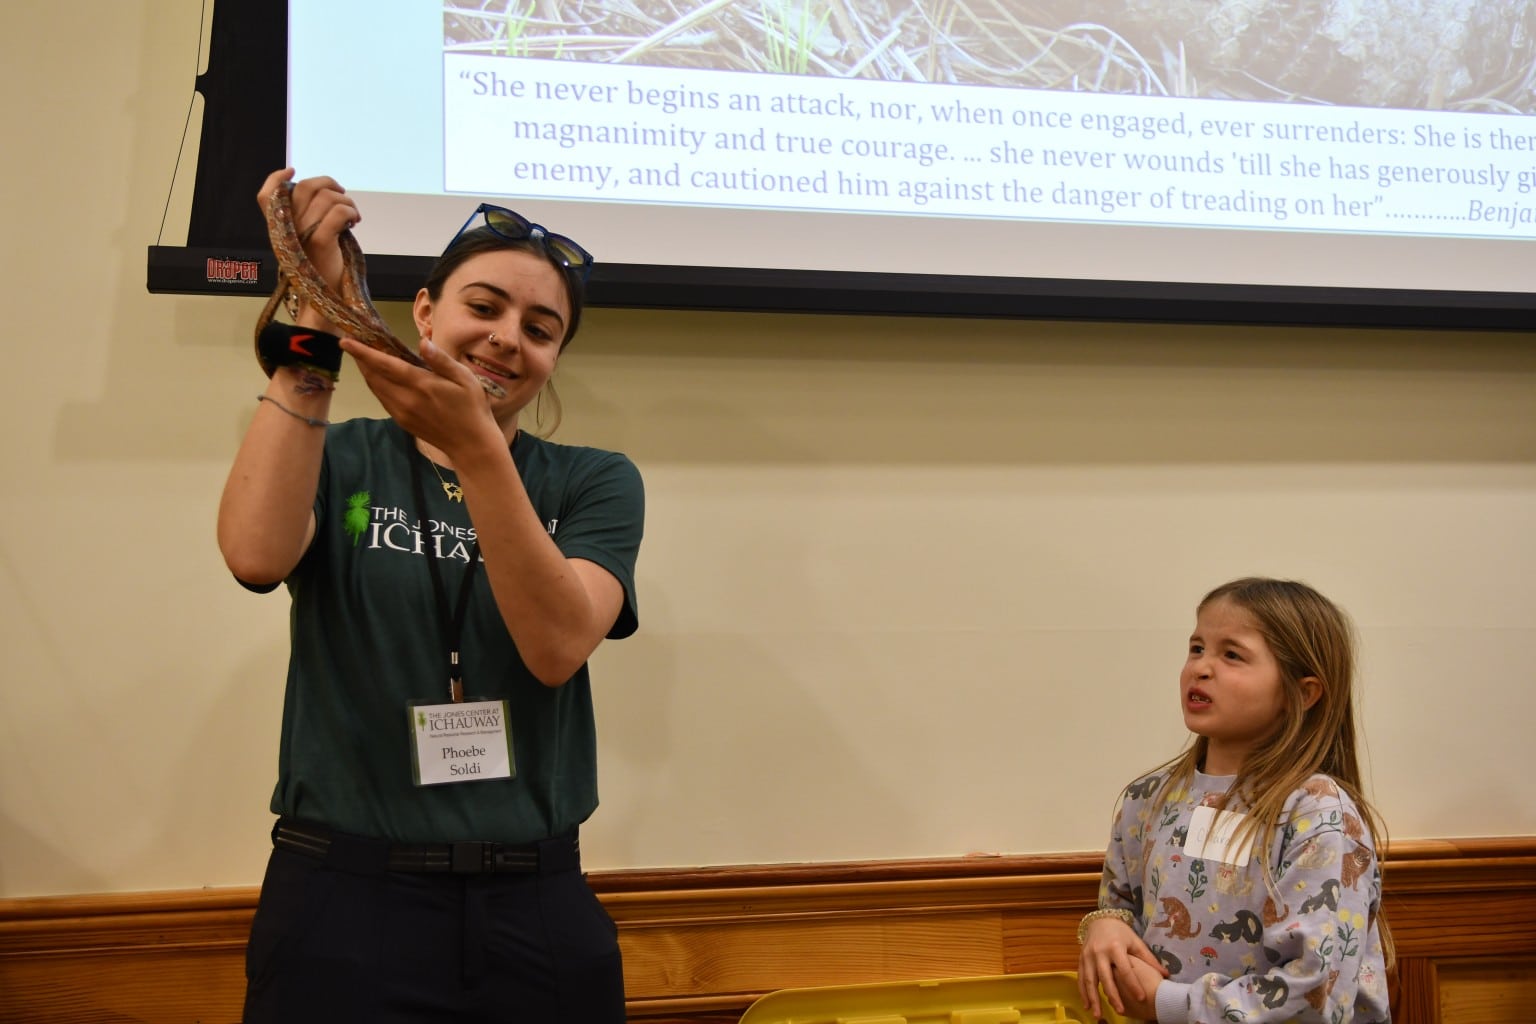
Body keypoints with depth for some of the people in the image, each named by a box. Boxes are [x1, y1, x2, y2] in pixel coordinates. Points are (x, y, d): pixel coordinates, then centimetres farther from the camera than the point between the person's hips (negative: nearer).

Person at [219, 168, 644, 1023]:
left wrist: (475, 446, -26)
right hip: (341, 900, -1)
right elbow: (257, 557, -20)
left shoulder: (594, 483, 4)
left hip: (535, 911, 1)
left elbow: (557, 648, -14)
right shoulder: (339, 460, 2)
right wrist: (313, 325, -21)